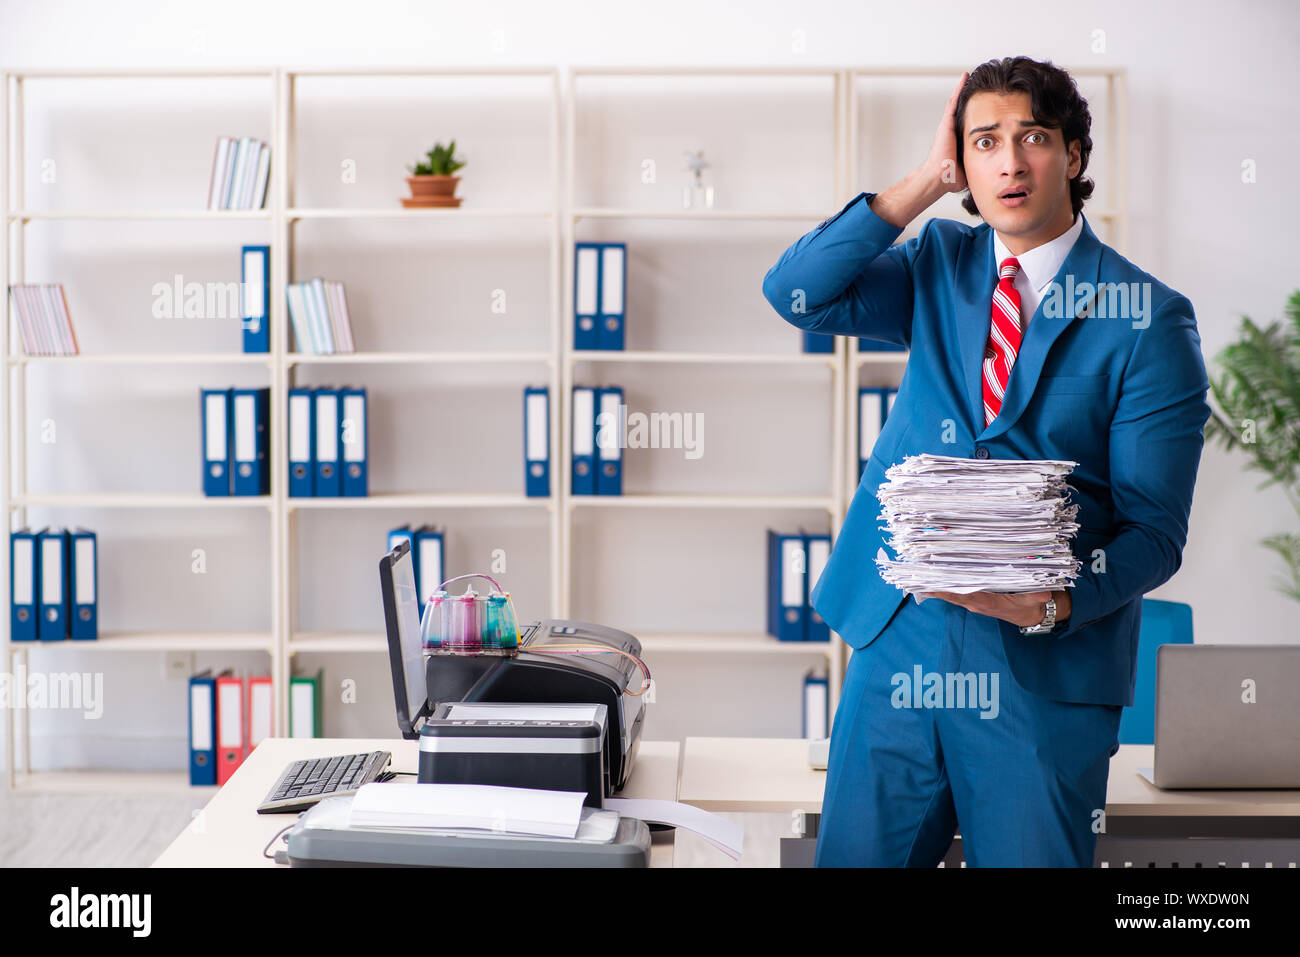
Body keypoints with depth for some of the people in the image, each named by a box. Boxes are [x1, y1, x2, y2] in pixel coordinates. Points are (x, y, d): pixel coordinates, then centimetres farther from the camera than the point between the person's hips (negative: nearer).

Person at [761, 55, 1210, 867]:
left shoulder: (1149, 319, -5)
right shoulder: (941, 267, 8)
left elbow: (1156, 529, -7)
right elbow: (796, 293, -7)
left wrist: (1057, 604, -25)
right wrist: (928, 180, -7)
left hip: (1045, 672, -3)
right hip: (900, 642, 3)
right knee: (854, 856, 11)